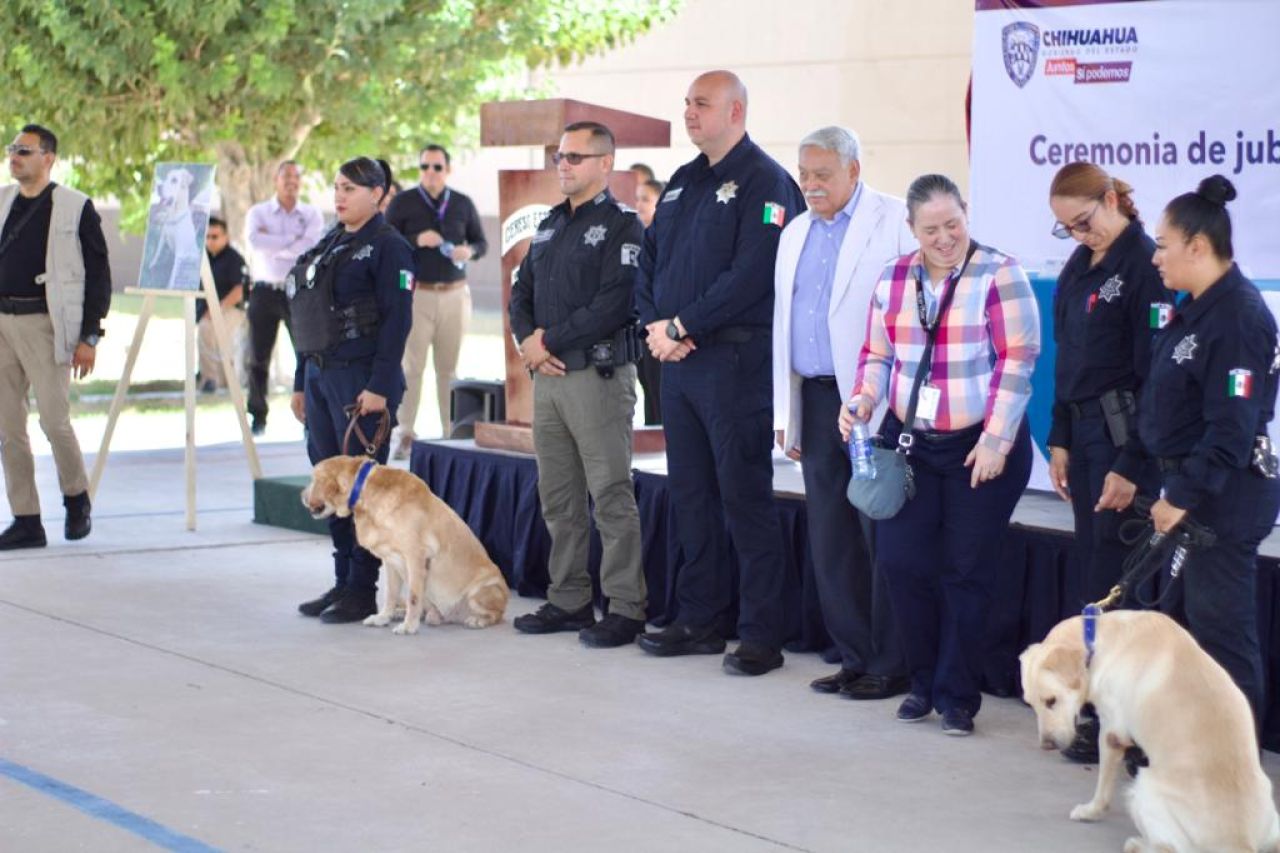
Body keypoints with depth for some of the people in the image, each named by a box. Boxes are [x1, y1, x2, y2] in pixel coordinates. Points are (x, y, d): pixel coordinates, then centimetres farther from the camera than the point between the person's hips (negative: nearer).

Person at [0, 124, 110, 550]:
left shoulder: (75, 208, -2)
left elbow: (98, 275, -1)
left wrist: (89, 337, -6)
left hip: (45, 324, -5)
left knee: (54, 419, -8)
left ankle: (76, 498, 18)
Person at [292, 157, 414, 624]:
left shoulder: (388, 247, -8)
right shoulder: (329, 244, 17)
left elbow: (397, 320, -15)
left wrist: (379, 386, -20)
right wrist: (301, 382, 18)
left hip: (362, 380, -9)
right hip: (320, 376, 9)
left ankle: (363, 591, 1)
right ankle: (342, 582, 19)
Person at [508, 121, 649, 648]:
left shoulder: (621, 225, -7)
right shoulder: (550, 225, 18)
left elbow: (614, 303, -18)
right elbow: (521, 292, 17)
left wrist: (552, 340, -15)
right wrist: (527, 341, -2)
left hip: (598, 375, -8)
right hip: (548, 376, 8)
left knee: (611, 496, -7)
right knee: (557, 497, 12)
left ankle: (625, 609, -3)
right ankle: (568, 601, 20)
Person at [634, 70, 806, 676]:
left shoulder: (763, 182, -9)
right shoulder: (682, 183, 17)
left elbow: (751, 274, -19)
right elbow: (649, 259, 17)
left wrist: (683, 326, -16)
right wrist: (655, 324, -1)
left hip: (735, 361, -8)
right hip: (678, 359, 8)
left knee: (744, 496, -5)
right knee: (690, 492, 12)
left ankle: (761, 635, 0)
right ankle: (700, 620, 21)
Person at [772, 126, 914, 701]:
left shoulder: (897, 223, -5)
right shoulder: (795, 233, 17)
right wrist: (785, 413, 16)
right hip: (815, 402, 7)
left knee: (881, 537, -3)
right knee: (829, 540, 8)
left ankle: (890, 665, 4)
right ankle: (854, 659, 16)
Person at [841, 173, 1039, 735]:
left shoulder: (999, 275, -8)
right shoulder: (894, 279, 8)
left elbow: (1017, 361, -11)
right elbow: (878, 354, 14)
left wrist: (995, 441, -16)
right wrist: (862, 401, -5)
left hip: (980, 446, -4)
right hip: (907, 441, 4)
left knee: (965, 571, 1)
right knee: (901, 561, -3)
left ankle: (957, 697, 12)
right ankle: (923, 681, 15)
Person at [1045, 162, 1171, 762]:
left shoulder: (1145, 266, -14)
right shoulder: (1078, 268, 12)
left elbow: (1156, 375, -16)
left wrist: (1132, 466, -17)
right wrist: (1060, 441, 13)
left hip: (1127, 440, -8)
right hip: (1084, 434, 8)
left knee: (1112, 577, -5)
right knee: (1091, 570, 11)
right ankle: (1093, 705, 18)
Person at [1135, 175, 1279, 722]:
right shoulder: (1194, 308, 11)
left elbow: (1231, 430, -23)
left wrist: (1182, 497, -21)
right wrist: (1172, 489, 14)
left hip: (1222, 496, -10)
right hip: (1187, 484, 10)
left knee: (1220, 627, -3)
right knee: (1184, 623, 14)